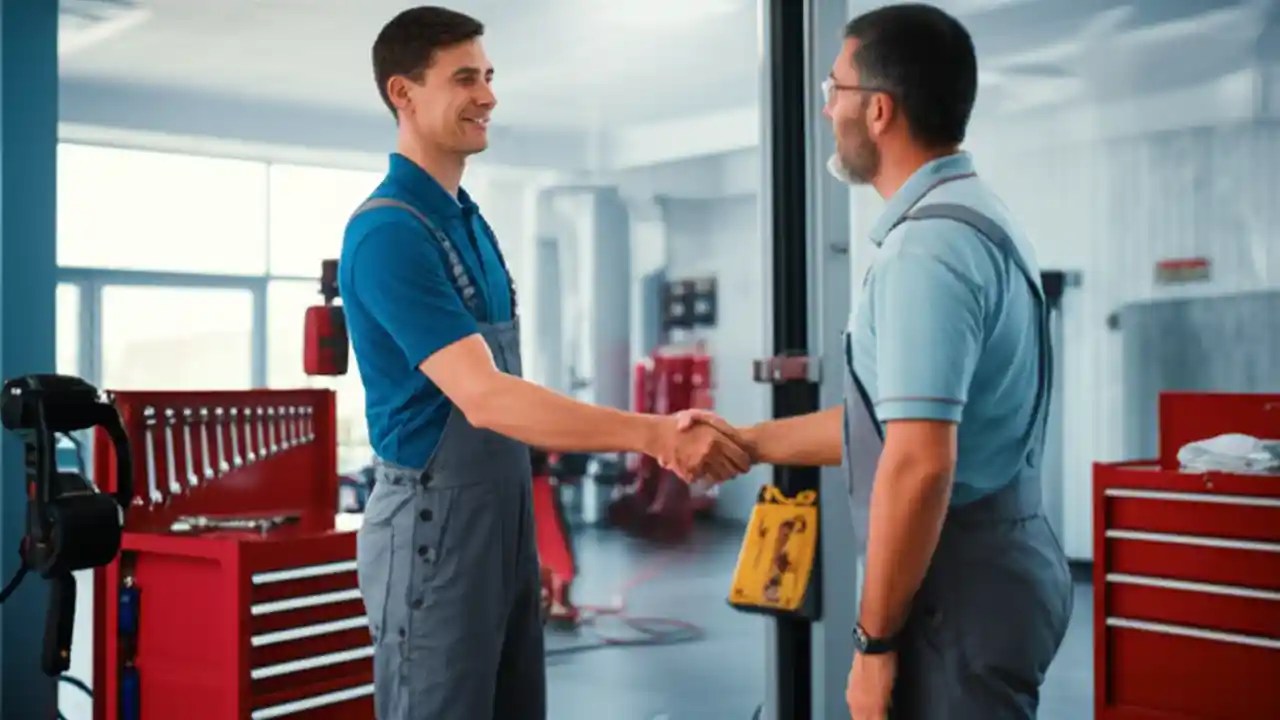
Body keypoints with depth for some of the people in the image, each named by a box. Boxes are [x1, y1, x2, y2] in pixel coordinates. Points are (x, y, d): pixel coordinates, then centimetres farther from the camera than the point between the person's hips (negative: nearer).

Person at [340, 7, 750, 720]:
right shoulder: (388, 232, -19)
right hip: (433, 522, -9)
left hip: (504, 514, 9)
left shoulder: (470, 218, 10)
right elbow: (484, 398, -28)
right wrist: (655, 434, -31)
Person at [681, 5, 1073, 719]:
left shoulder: (927, 245, -20)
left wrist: (875, 639, -20)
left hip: (960, 587, -10)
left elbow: (918, 463, -28)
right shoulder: (974, 218, 12)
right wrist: (748, 442, 22)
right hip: (991, 566, 10)